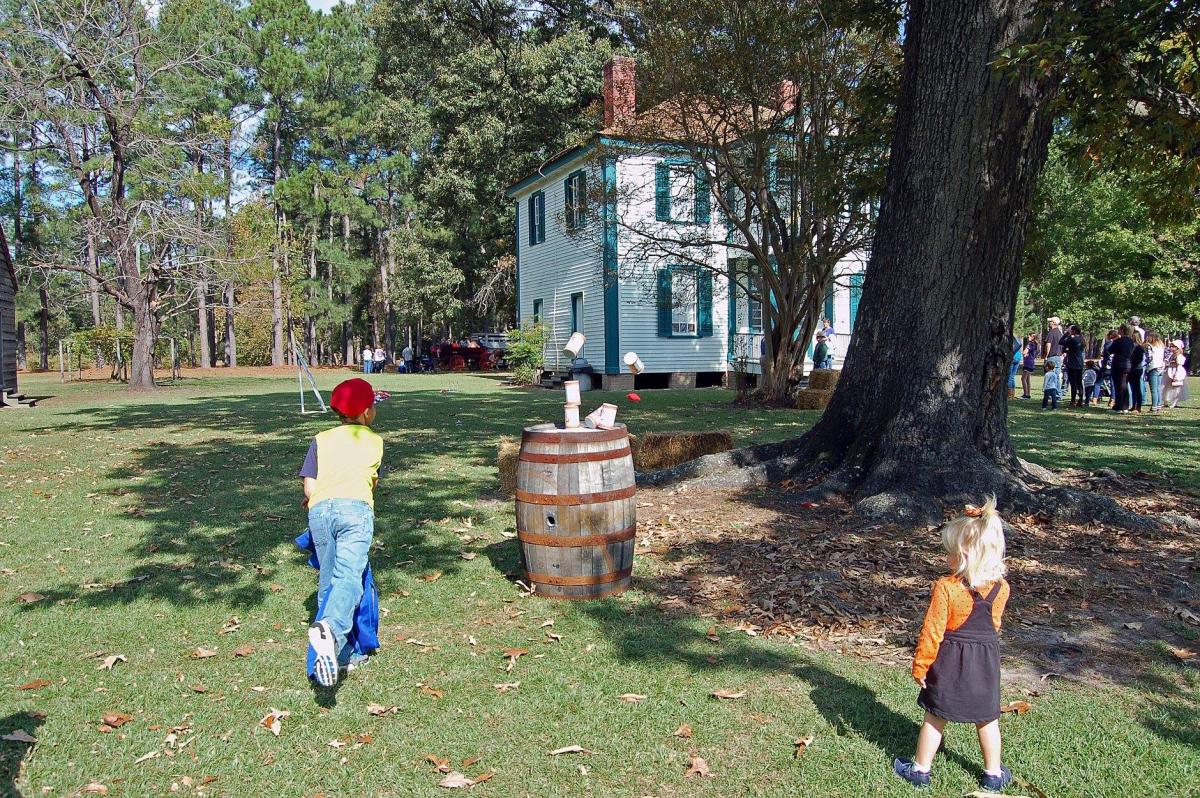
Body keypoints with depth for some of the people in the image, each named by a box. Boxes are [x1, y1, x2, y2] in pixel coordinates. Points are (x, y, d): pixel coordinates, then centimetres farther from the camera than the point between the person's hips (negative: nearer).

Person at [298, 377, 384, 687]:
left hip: (320, 510, 3)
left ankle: (340, 653, 13)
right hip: (356, 508, -2)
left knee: (328, 582, 13)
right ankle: (329, 628, -44)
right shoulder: (375, 441, 24)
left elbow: (309, 489, 13)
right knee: (349, 578, -16)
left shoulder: (321, 440, 24)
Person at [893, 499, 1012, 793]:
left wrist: (919, 666, -7)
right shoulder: (1001, 589, -9)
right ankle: (993, 774, 34)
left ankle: (920, 769, 24)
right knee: (987, 721, 20)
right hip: (986, 662, 4)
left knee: (935, 719, 11)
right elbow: (993, 624, 7)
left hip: (949, 661, -3)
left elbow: (932, 632, -18)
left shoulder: (945, 587, -23)